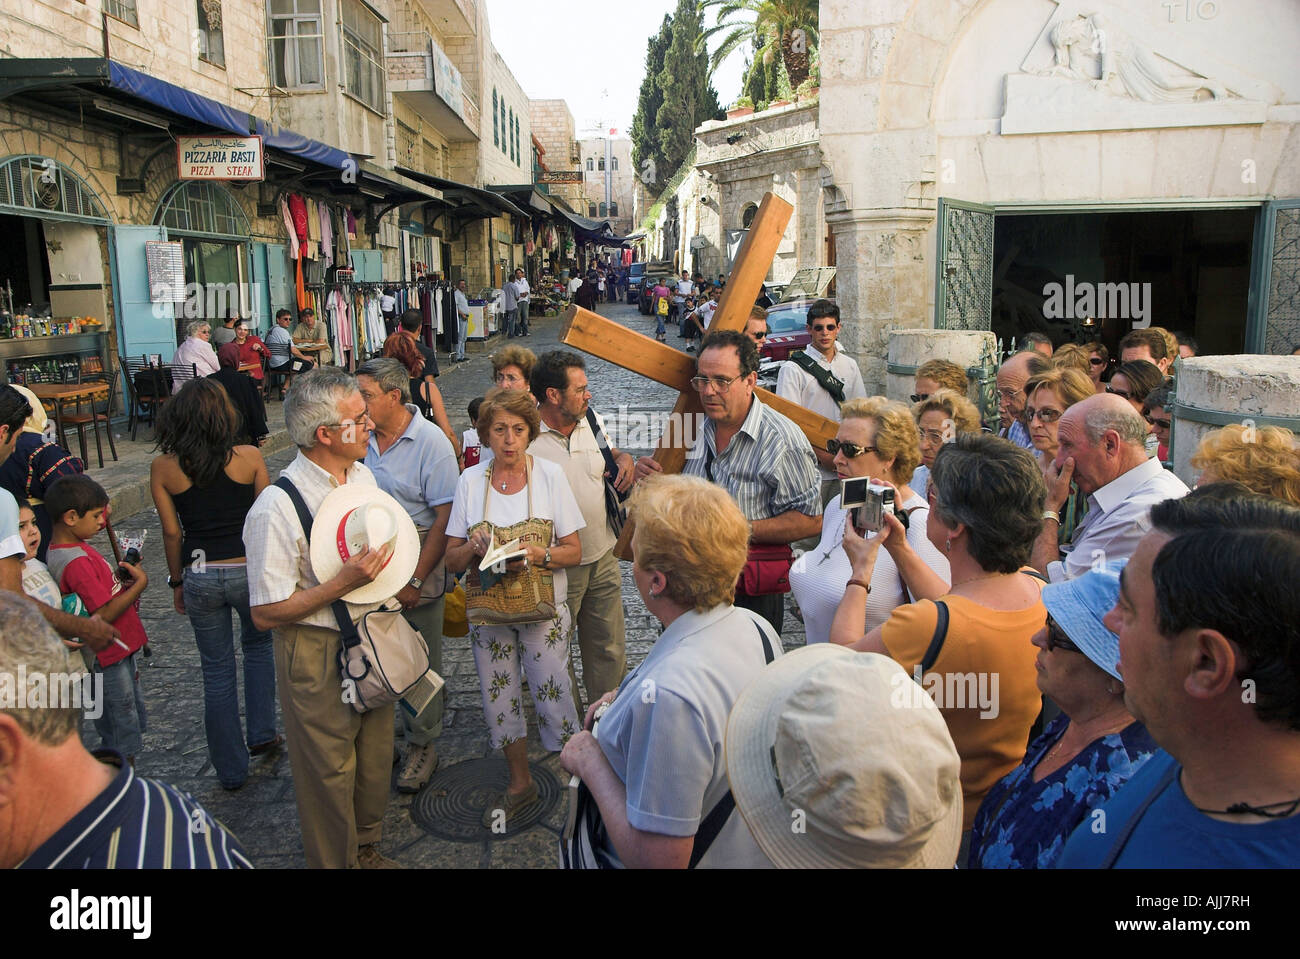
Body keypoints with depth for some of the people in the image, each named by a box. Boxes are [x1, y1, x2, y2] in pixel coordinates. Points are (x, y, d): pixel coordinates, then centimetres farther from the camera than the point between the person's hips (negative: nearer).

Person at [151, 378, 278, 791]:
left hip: (200, 578, 1)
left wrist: (177, 581, 11)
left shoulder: (163, 468, -6)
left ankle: (231, 769, 22)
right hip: (249, 568, -1)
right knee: (258, 645, 28)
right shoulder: (249, 458, -9)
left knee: (217, 671, 13)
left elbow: (172, 532, -2)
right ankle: (262, 734, 28)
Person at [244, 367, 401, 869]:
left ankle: (367, 846, 45)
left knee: (375, 753, 21)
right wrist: (343, 584, -27)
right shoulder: (277, 508, -24)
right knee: (330, 770, 11)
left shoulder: (363, 474, 1)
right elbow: (266, 614, -21)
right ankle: (335, 860, 36)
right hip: (318, 653, -7)